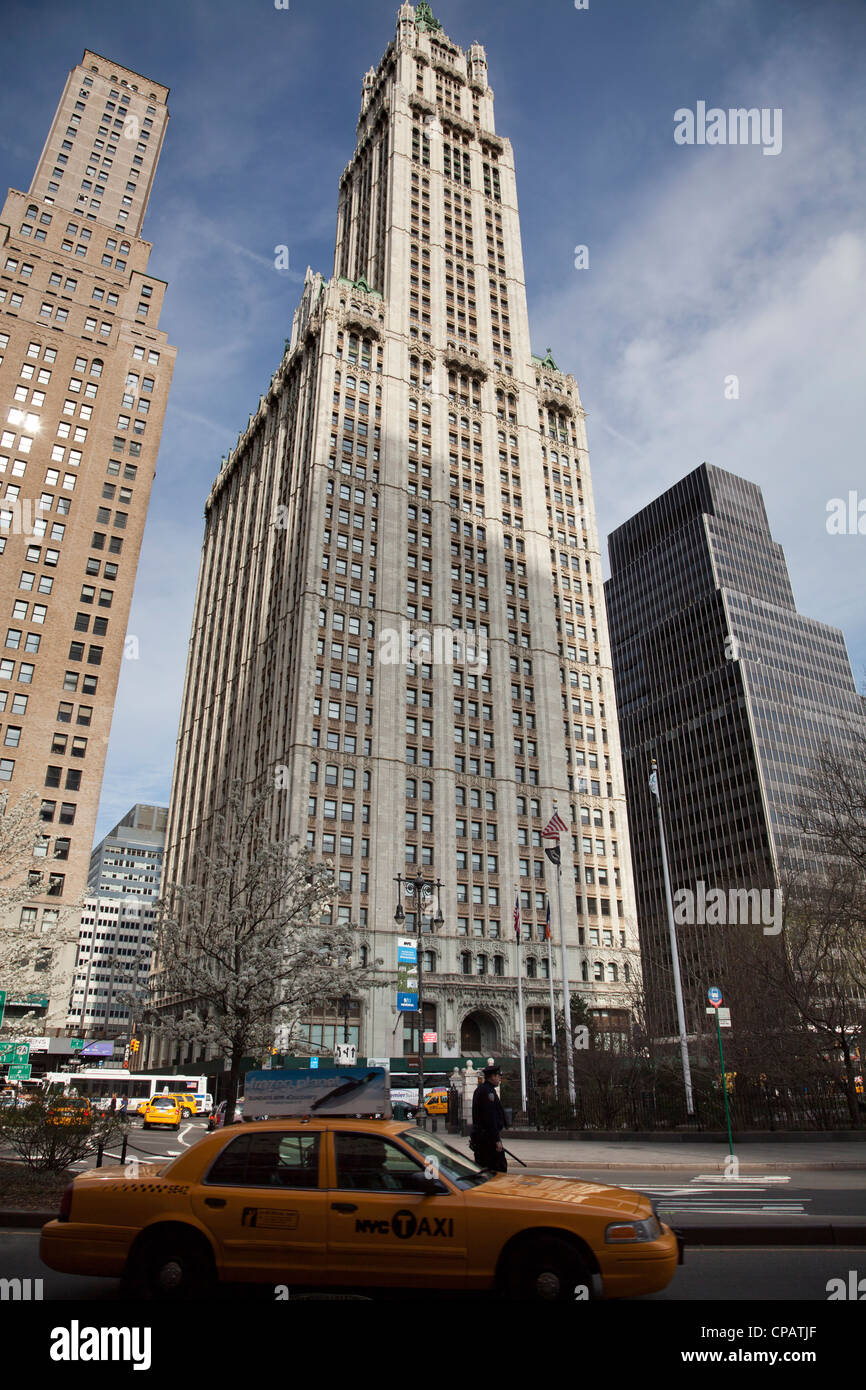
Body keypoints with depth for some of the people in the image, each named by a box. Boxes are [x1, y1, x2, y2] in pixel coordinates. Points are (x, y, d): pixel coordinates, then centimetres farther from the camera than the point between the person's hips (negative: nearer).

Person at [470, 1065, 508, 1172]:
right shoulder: (489, 1091, -16)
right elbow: (491, 1118, -22)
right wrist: (497, 1140, -20)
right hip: (489, 1137, -10)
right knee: (500, 1168, -5)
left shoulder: (480, 1089, 17)